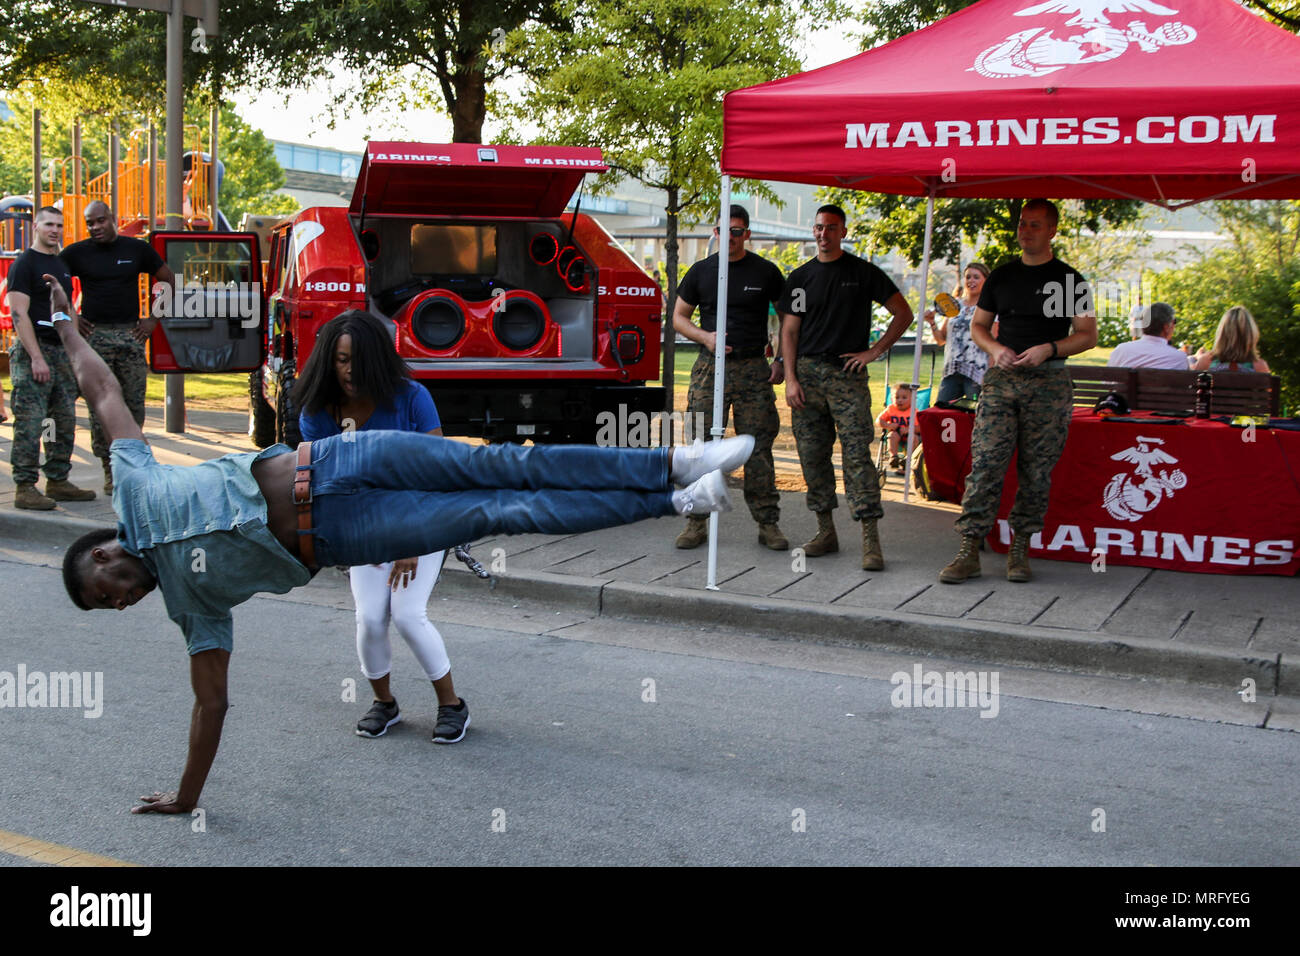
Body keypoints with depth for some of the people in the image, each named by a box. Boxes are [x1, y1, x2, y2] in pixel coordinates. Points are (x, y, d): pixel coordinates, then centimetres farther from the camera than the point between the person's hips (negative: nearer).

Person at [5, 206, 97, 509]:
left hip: (62, 350, 8)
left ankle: (58, 482, 18)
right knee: (30, 424, -8)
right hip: (33, 350, -8)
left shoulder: (63, 265, 18)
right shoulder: (24, 264, -6)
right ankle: (25, 488, -5)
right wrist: (36, 357, -20)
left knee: (65, 423, 10)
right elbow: (19, 314, -14)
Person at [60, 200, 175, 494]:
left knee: (134, 404, 3)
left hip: (130, 334, 1)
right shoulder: (77, 253, 3)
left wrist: (153, 319, 6)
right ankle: (110, 470, 5)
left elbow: (169, 281, 14)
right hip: (94, 335, -1)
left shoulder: (137, 249, 6)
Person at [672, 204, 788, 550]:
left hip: (754, 368, -1)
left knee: (758, 448, -1)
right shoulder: (701, 271, 8)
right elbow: (679, 317, 13)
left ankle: (768, 524, 6)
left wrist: (782, 360, 3)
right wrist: (704, 336, -6)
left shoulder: (765, 272, 5)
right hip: (710, 366, 1)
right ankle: (698, 522, 5)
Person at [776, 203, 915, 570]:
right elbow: (789, 331, 10)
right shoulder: (800, 278, 12)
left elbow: (904, 313, 6)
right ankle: (826, 531, 15)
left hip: (847, 374, -4)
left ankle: (871, 540, -11)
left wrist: (875, 350, -3)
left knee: (857, 454, -10)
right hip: (807, 373, 4)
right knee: (812, 455, 4)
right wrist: (791, 379, 0)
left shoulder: (864, 272, 4)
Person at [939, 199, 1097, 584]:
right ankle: (969, 552, -7)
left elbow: (1088, 335, 3)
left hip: (1048, 383, -2)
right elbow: (977, 325, 17)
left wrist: (1049, 349, -13)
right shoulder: (1001, 276, 13)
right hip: (1001, 379, 2)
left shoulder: (1070, 281, 5)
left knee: (1037, 471, 1)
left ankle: (1020, 551, 12)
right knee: (985, 463, -8)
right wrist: (995, 348, -4)